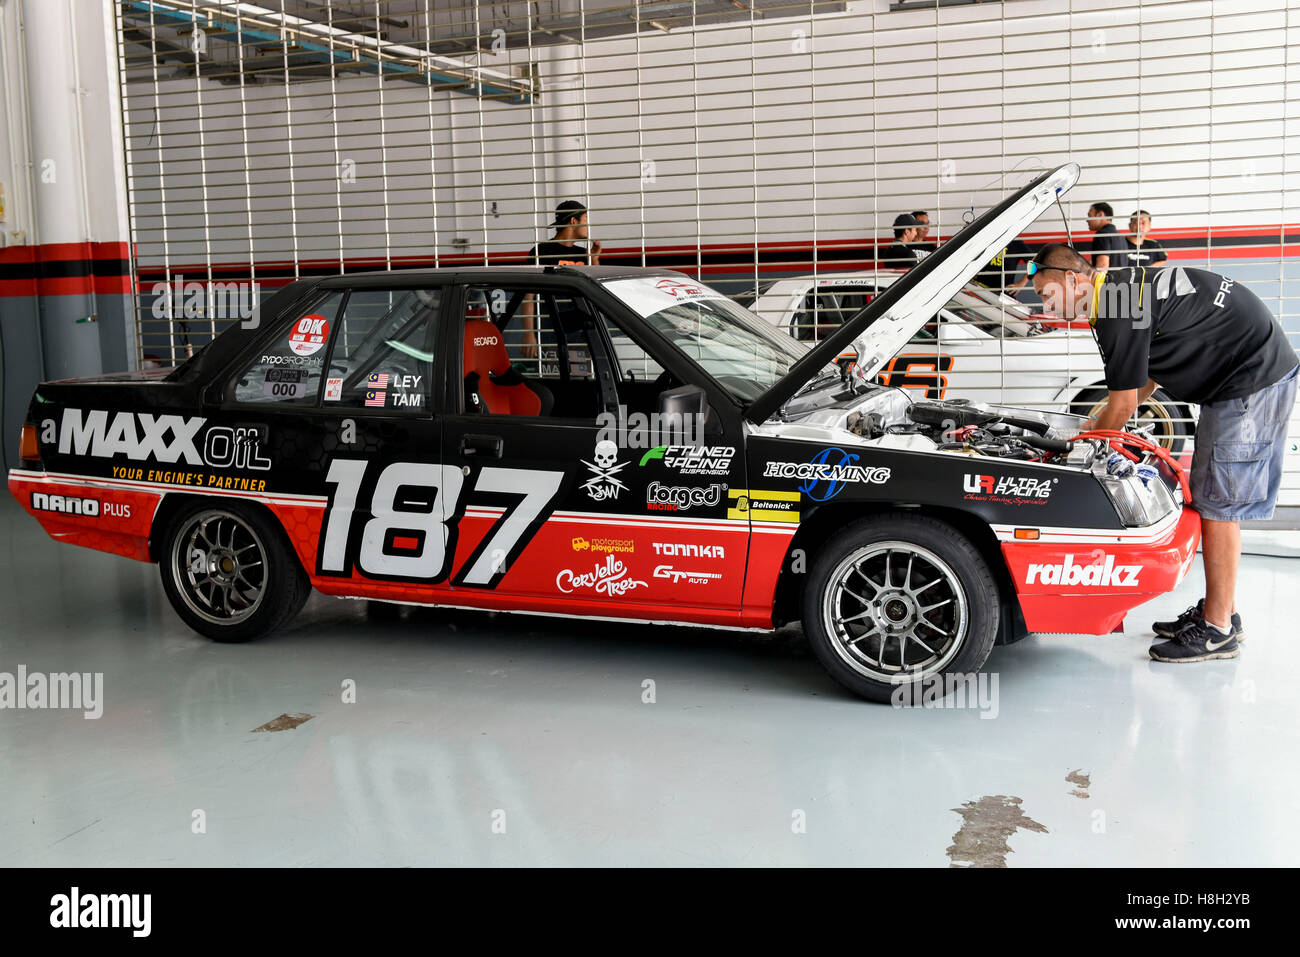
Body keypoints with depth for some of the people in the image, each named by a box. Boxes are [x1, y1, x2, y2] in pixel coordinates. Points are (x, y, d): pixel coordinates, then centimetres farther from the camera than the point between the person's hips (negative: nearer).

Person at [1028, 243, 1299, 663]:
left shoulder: (1120, 312, -21)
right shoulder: (1125, 286, 12)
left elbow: (1123, 405, -14)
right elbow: (1148, 377, 24)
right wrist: (1103, 420, 26)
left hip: (1252, 379, -11)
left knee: (1218, 503, -7)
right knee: (1212, 499, 14)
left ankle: (1218, 630, 0)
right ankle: (1220, 610, 23)